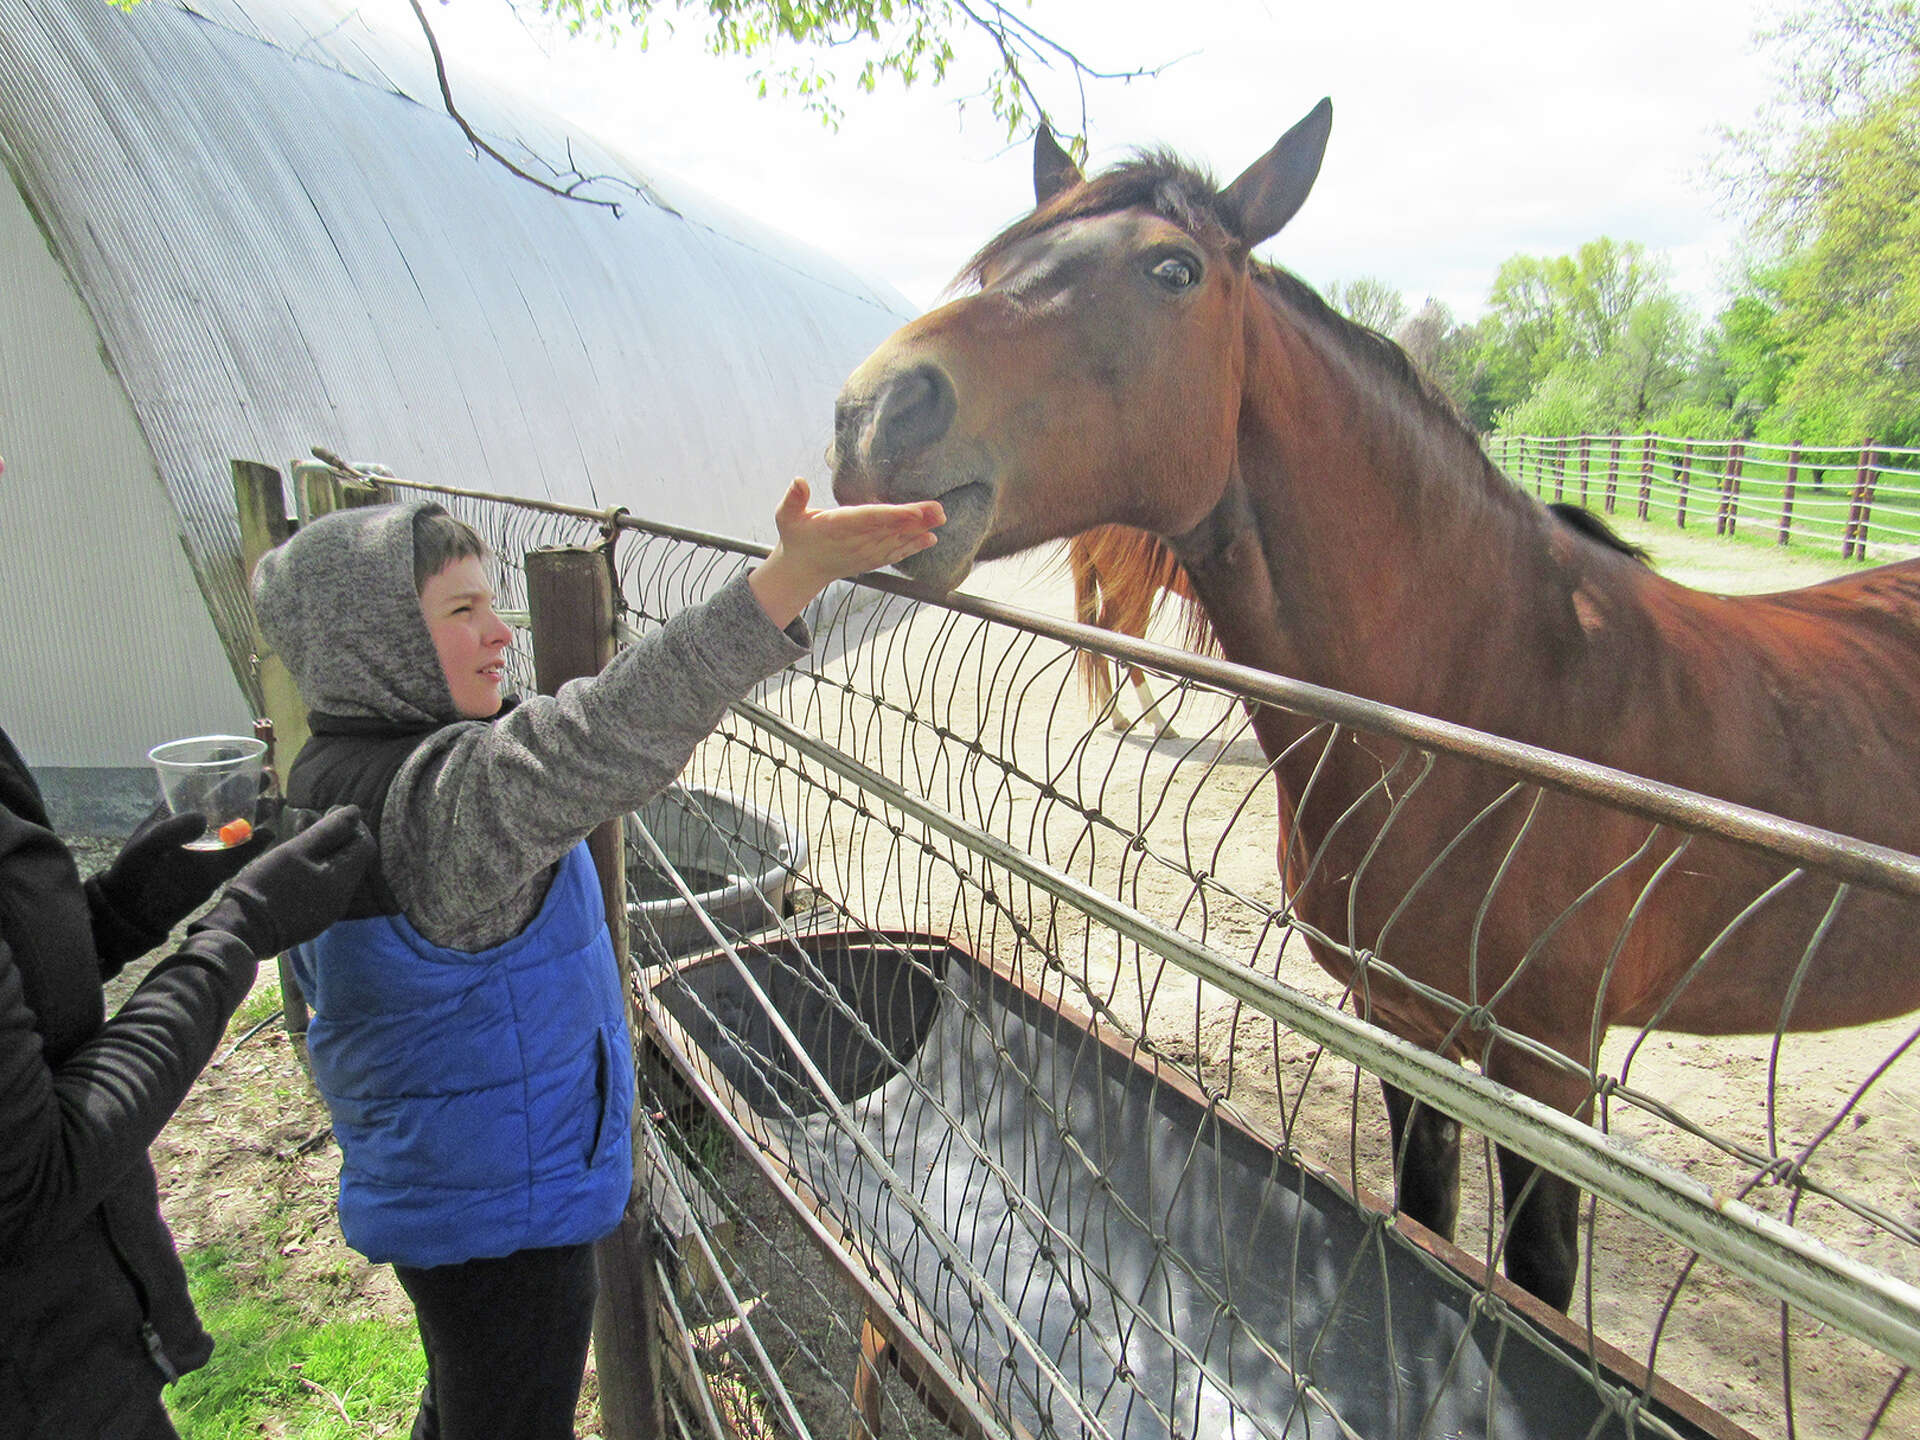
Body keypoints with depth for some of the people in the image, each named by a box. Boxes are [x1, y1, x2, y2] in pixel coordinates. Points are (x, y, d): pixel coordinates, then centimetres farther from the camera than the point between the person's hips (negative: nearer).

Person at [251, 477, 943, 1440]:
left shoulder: (339, 785, 3)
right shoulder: (440, 798, -32)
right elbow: (610, 729, -49)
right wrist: (790, 578, -56)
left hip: (429, 1178, 10)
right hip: (501, 1213, -9)